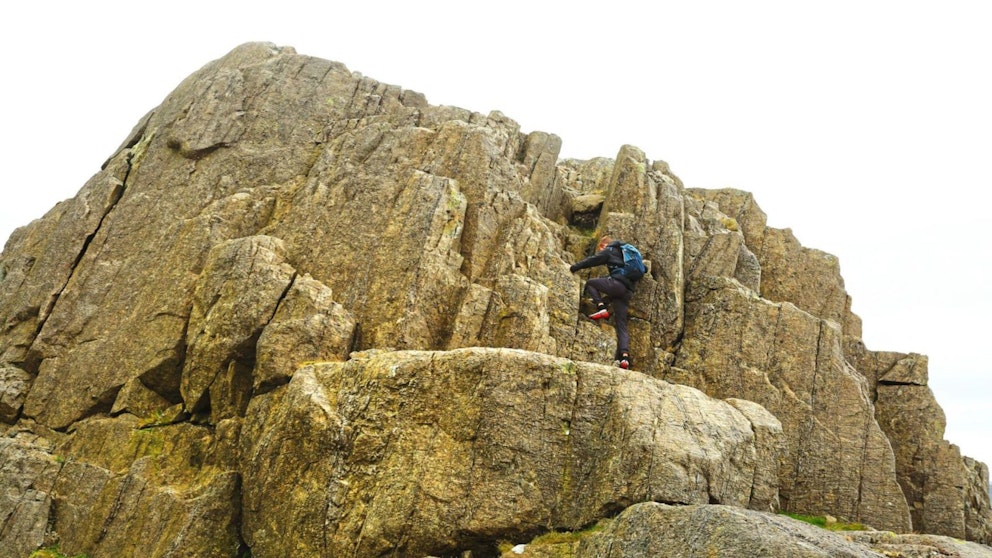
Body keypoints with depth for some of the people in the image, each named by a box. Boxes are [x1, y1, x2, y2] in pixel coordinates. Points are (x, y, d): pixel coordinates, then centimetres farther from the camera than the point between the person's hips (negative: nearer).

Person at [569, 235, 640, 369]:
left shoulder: (609, 250, 11)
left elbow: (592, 260, 10)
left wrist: (574, 267, 20)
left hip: (617, 283, -7)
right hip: (628, 291, 7)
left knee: (590, 283, 14)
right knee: (621, 324, 3)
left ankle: (601, 308, -8)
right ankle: (625, 355, -14)